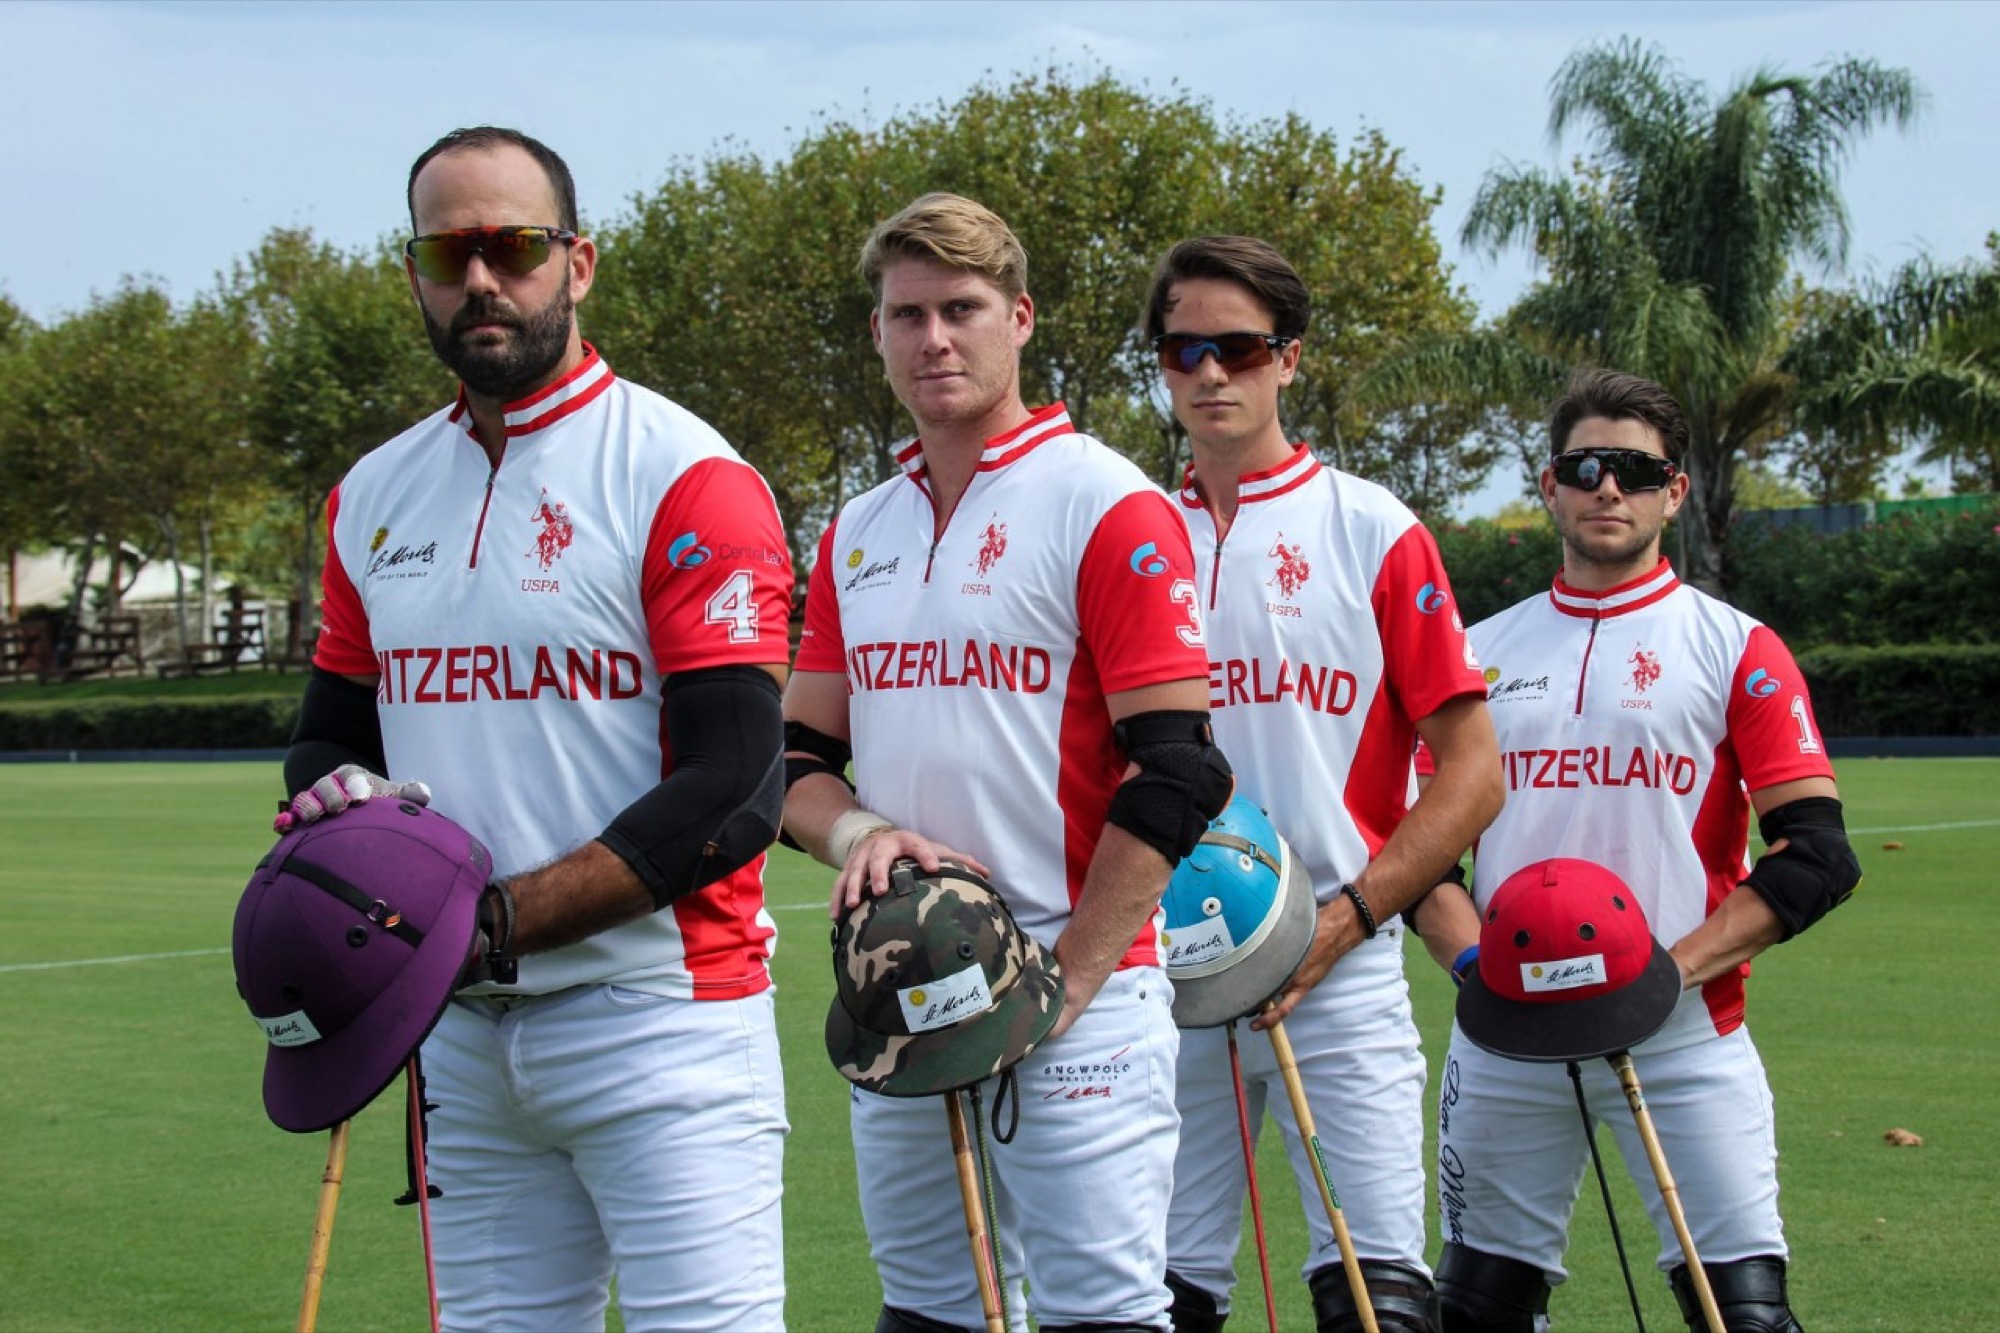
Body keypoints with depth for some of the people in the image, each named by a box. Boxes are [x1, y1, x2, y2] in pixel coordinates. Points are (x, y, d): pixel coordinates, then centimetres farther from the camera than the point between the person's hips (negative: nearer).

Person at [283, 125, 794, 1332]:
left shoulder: (688, 482, -8)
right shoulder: (374, 499, 13)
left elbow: (732, 792, -15)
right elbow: (330, 733, 21)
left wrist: (497, 921, -19)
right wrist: (339, 801, -4)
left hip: (658, 1017, -6)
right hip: (463, 1030, 6)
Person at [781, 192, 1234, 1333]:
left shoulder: (1108, 507, -6)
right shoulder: (858, 535, 14)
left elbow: (1178, 773, -11)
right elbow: (800, 755, 17)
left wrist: (1063, 981, -15)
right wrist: (857, 831, -7)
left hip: (1082, 993, -6)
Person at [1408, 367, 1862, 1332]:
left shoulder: (1737, 650, 2)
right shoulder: (1483, 654, 12)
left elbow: (1817, 857, -5)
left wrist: (1670, 971, -16)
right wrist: (1475, 959, -7)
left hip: (1684, 1038, -3)